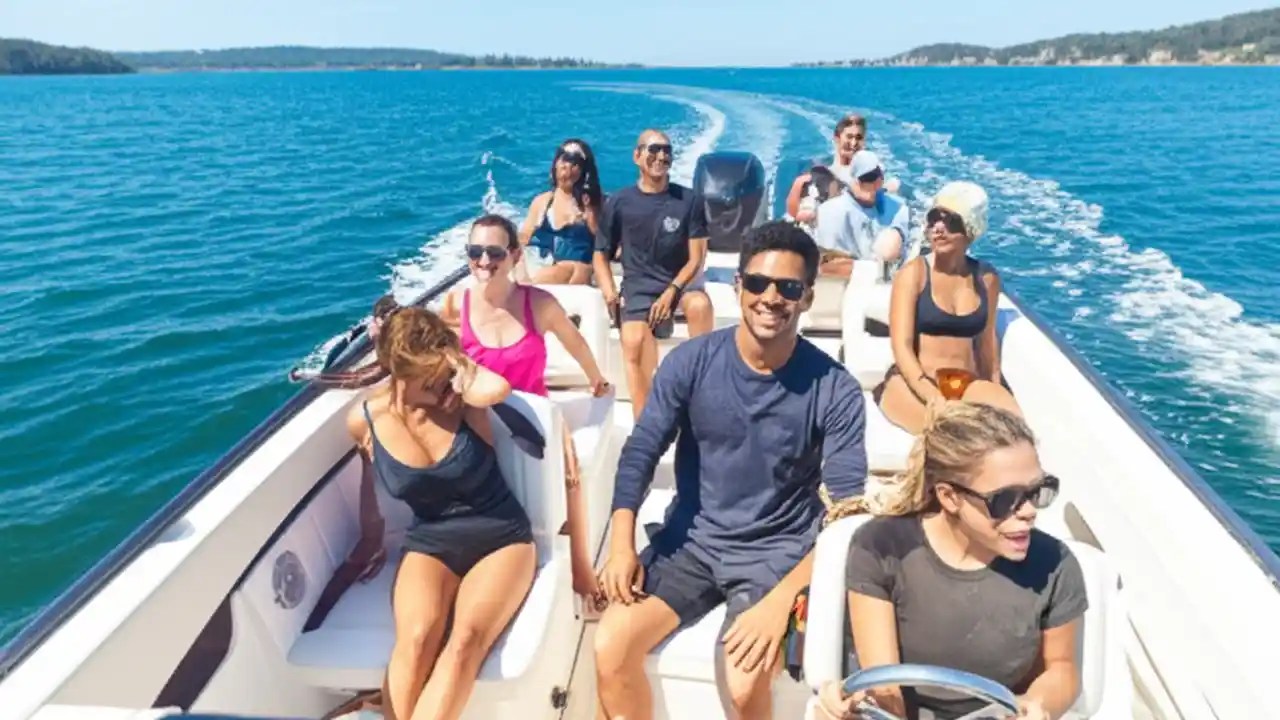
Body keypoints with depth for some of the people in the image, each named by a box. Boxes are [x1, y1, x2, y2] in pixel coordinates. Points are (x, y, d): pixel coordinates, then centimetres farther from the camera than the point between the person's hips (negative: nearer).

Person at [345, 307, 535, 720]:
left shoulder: (460, 395, -11)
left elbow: (495, 388, -36)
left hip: (501, 539, -1)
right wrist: (370, 539, 26)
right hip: (430, 545, 2)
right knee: (416, 639, -30)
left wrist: (453, 360, -18)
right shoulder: (365, 420, -5)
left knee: (465, 640, -29)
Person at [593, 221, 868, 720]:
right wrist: (621, 543, -20)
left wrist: (782, 599, -25)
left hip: (778, 550, -2)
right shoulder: (691, 362, -6)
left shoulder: (835, 390, -11)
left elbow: (846, 510, -13)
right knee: (610, 648, -16)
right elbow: (641, 451, -5)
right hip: (690, 538, 2)